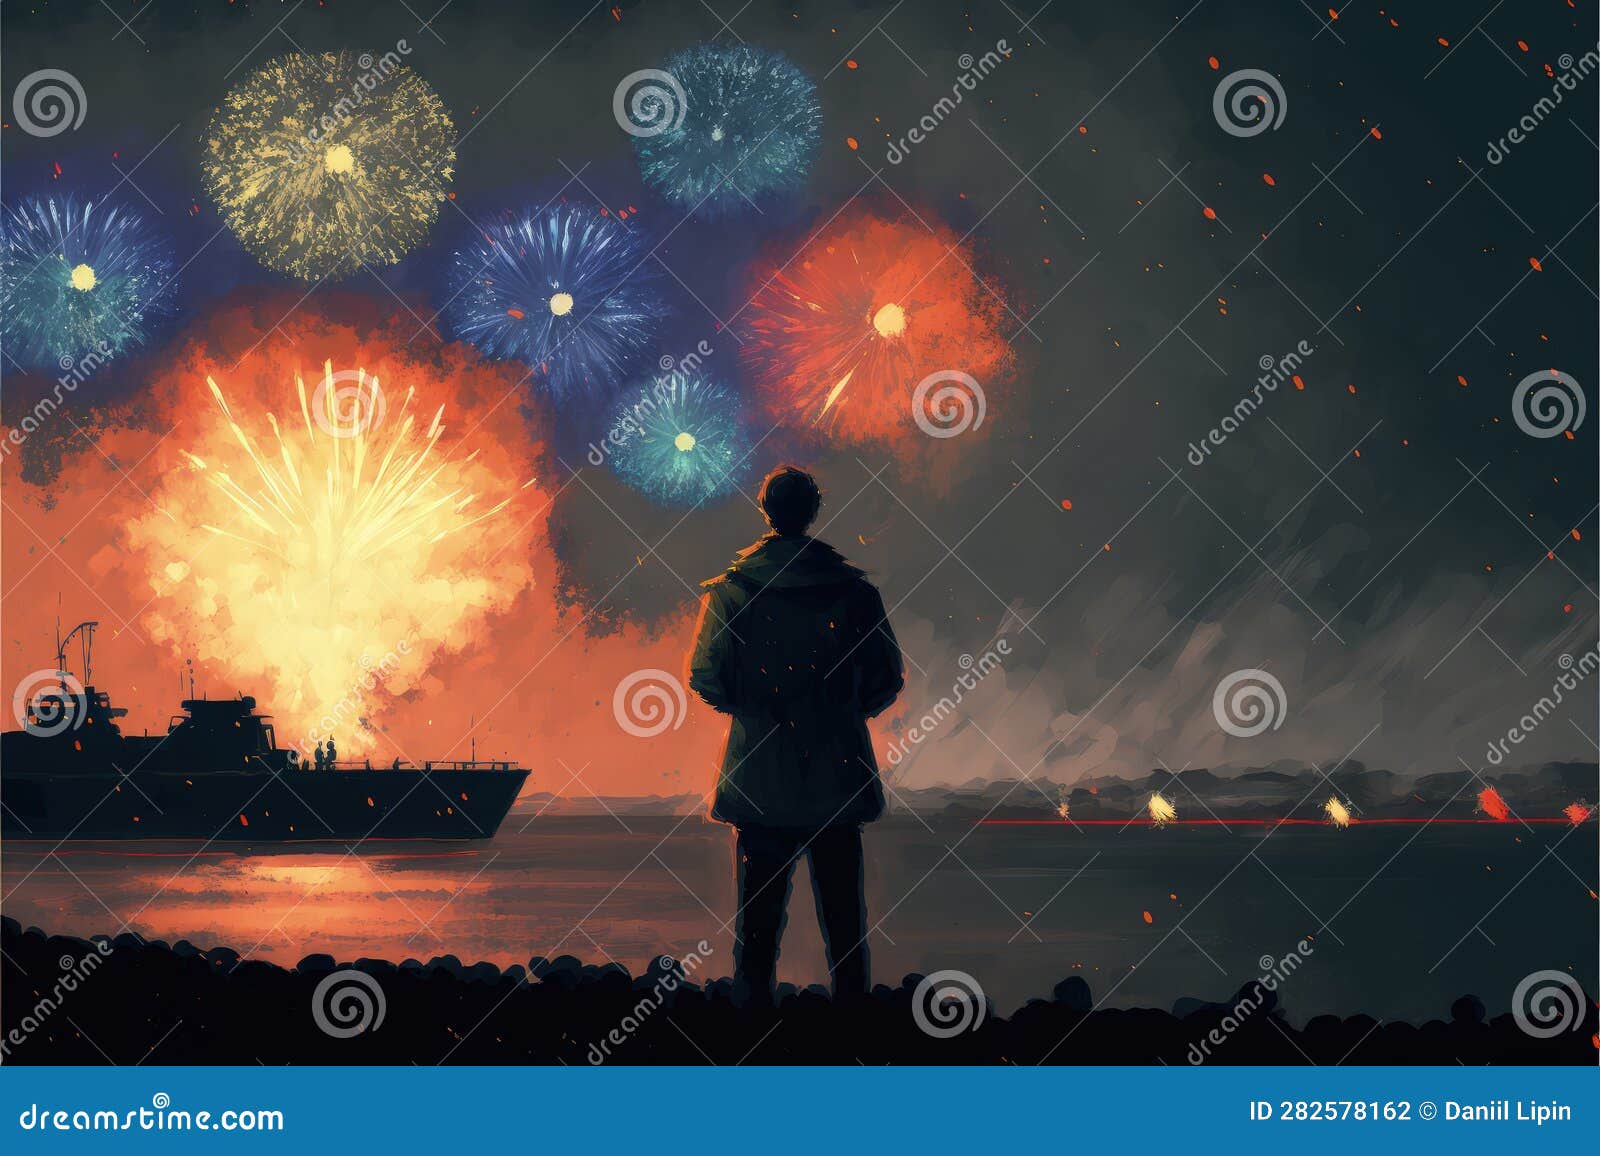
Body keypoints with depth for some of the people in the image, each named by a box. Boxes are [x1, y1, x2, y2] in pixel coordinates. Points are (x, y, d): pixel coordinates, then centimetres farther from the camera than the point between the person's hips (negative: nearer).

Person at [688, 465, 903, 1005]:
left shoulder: (730, 590, -4)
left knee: (758, 918, 7)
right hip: (837, 775, 1)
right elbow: (887, 679, 0)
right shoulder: (854, 588, -2)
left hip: (760, 777, 0)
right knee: (843, 912, 9)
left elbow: (705, 681, -6)